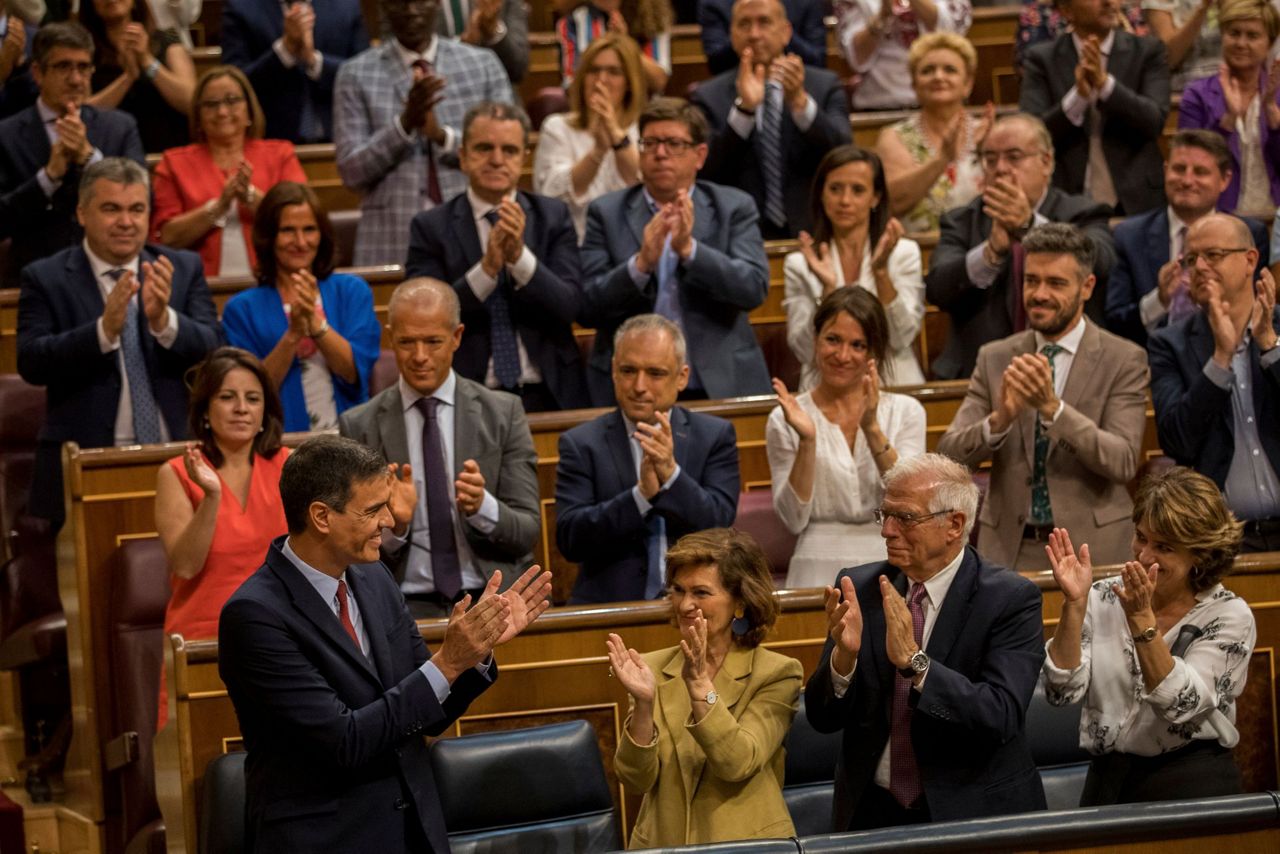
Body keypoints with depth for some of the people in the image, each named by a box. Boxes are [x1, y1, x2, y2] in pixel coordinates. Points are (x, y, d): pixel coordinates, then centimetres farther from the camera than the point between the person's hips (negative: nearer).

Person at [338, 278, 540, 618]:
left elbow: (527, 533, 4)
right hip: (407, 604, 0)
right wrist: (393, 524, -16)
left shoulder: (502, 413, 8)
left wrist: (482, 506, -16)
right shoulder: (358, 427, 6)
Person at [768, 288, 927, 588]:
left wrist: (872, 429, -13)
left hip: (893, 564, 1)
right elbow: (793, 520, -1)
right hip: (820, 570, -1)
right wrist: (807, 441, -12)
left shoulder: (906, 412, 11)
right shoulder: (785, 420, 7)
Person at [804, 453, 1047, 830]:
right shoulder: (860, 588, 5)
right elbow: (823, 718, 3)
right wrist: (844, 655, -16)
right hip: (873, 813, 2)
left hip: (975, 814, -2)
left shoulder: (1010, 598, -5)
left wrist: (914, 661, -26)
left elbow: (1001, 717, -16)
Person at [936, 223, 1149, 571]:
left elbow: (1123, 463, -10)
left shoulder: (1125, 360, 2)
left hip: (1091, 546, -2)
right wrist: (998, 420, -19)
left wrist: (1053, 407, -21)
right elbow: (949, 455, 1)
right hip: (1009, 548, 2)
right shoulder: (994, 359, 10)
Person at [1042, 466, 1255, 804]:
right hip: (1108, 782, 2)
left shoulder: (1230, 615, -1)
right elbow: (1062, 692, -5)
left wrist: (1142, 619, -22)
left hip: (1194, 782, -2)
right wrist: (1074, 604, -15)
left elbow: (1182, 706, -14)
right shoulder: (1103, 599, 6)